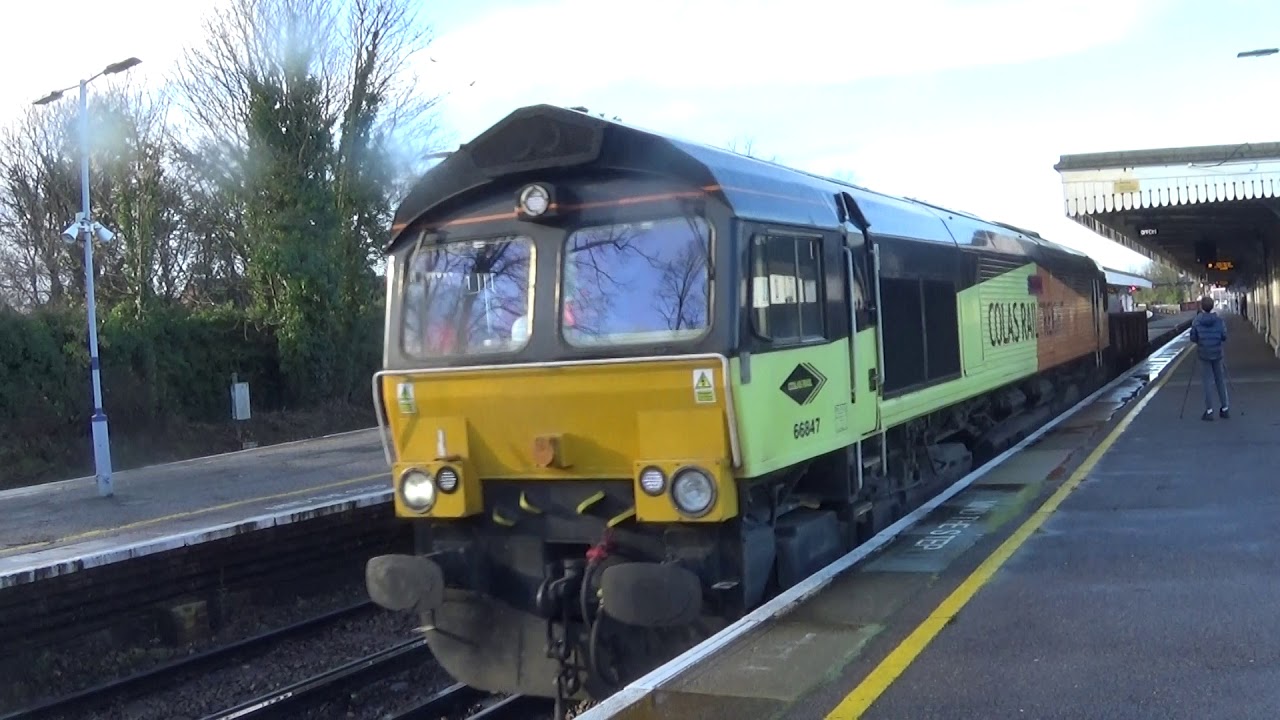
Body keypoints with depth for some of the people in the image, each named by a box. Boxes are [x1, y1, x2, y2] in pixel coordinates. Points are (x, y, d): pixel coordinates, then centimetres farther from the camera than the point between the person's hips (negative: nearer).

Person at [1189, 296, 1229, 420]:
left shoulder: (1197, 321, -9)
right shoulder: (1219, 319, -6)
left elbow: (1193, 338, -7)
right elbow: (1224, 336, -6)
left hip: (1204, 354, -1)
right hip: (1217, 353, 1)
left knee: (1207, 382, 4)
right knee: (1220, 380, 13)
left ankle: (1209, 411, 1)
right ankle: (1225, 408, 18)